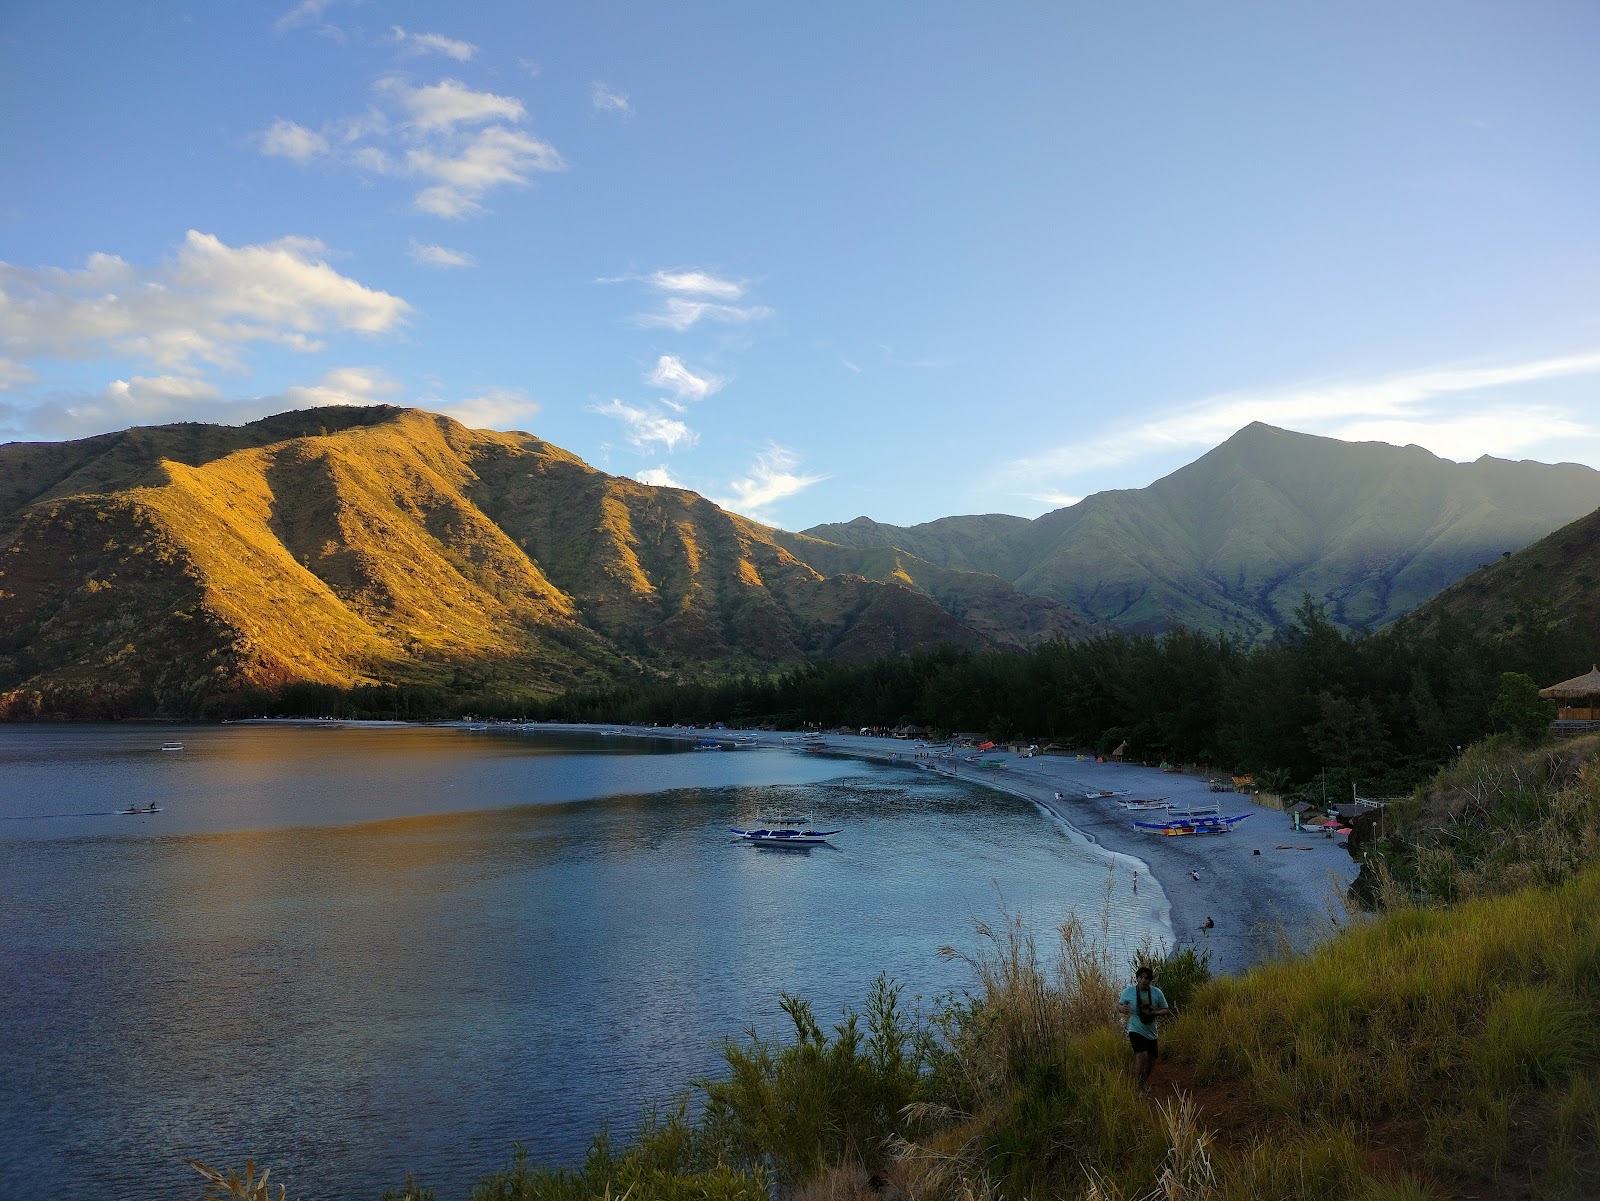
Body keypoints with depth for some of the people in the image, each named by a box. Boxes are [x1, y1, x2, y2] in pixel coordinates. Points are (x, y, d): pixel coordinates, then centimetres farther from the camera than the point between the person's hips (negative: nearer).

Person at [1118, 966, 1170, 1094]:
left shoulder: (1157, 993, -7)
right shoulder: (1129, 991, -10)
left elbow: (1166, 1010, 0)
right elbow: (1119, 1003, 3)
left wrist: (1154, 1013, -20)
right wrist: (1122, 1008, -22)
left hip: (1151, 1032, 4)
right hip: (1136, 1030, -4)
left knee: (1151, 1060, 16)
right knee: (1141, 1055, -23)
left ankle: (1145, 1081, 47)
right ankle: (1140, 1089, -11)